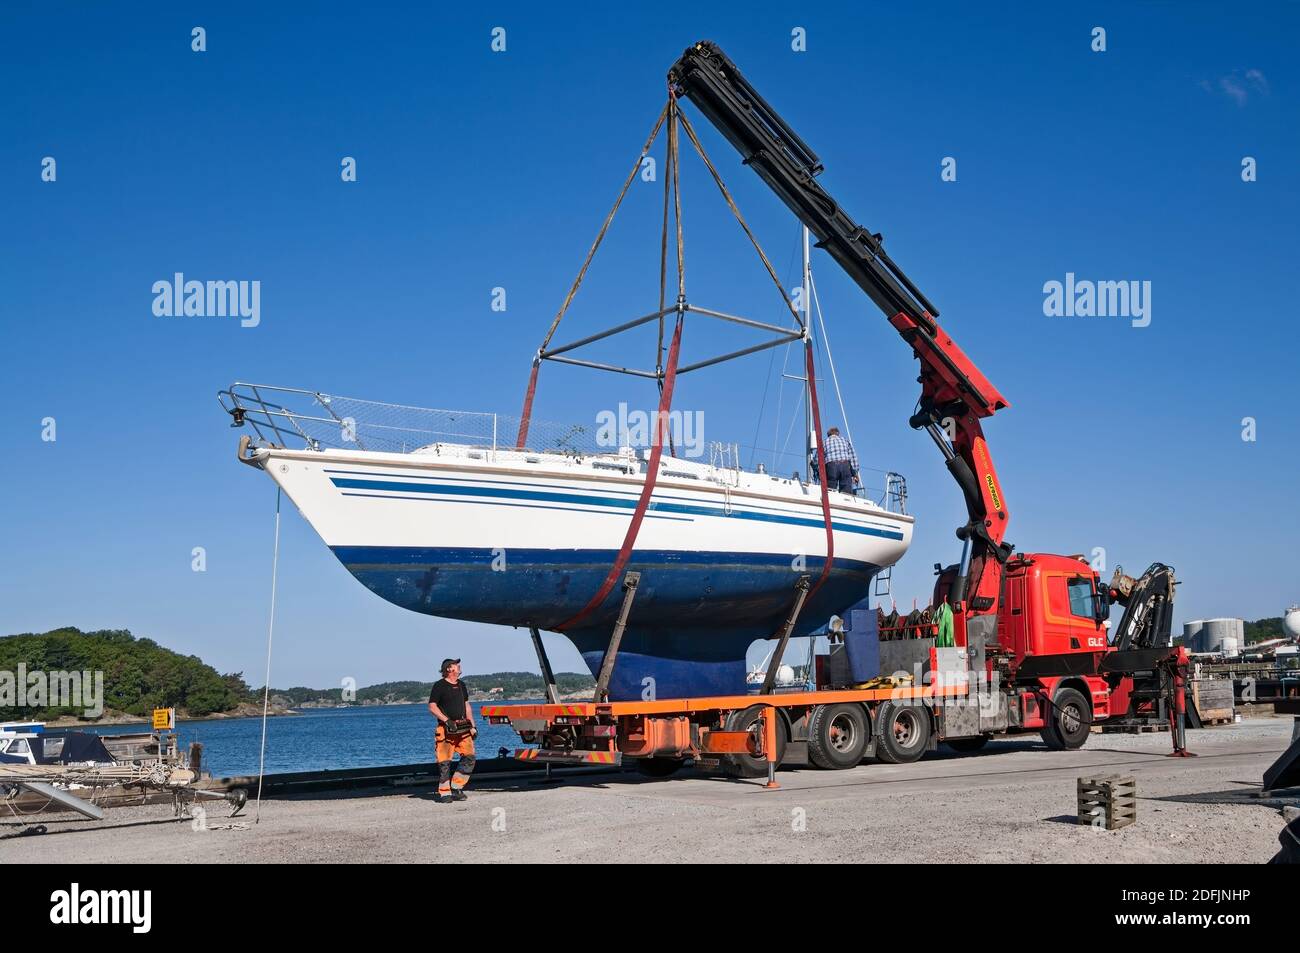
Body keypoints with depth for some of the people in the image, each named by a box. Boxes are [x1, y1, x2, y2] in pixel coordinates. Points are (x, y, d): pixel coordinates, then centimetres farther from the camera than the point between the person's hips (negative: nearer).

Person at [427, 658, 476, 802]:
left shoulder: (461, 685, 17)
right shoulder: (439, 686, -4)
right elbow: (432, 707, -8)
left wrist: (473, 726, 15)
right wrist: (447, 720, -17)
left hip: (463, 728, 6)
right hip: (446, 729, -6)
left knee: (469, 757, -3)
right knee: (444, 761, -3)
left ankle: (456, 787, 8)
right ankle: (444, 793, 5)